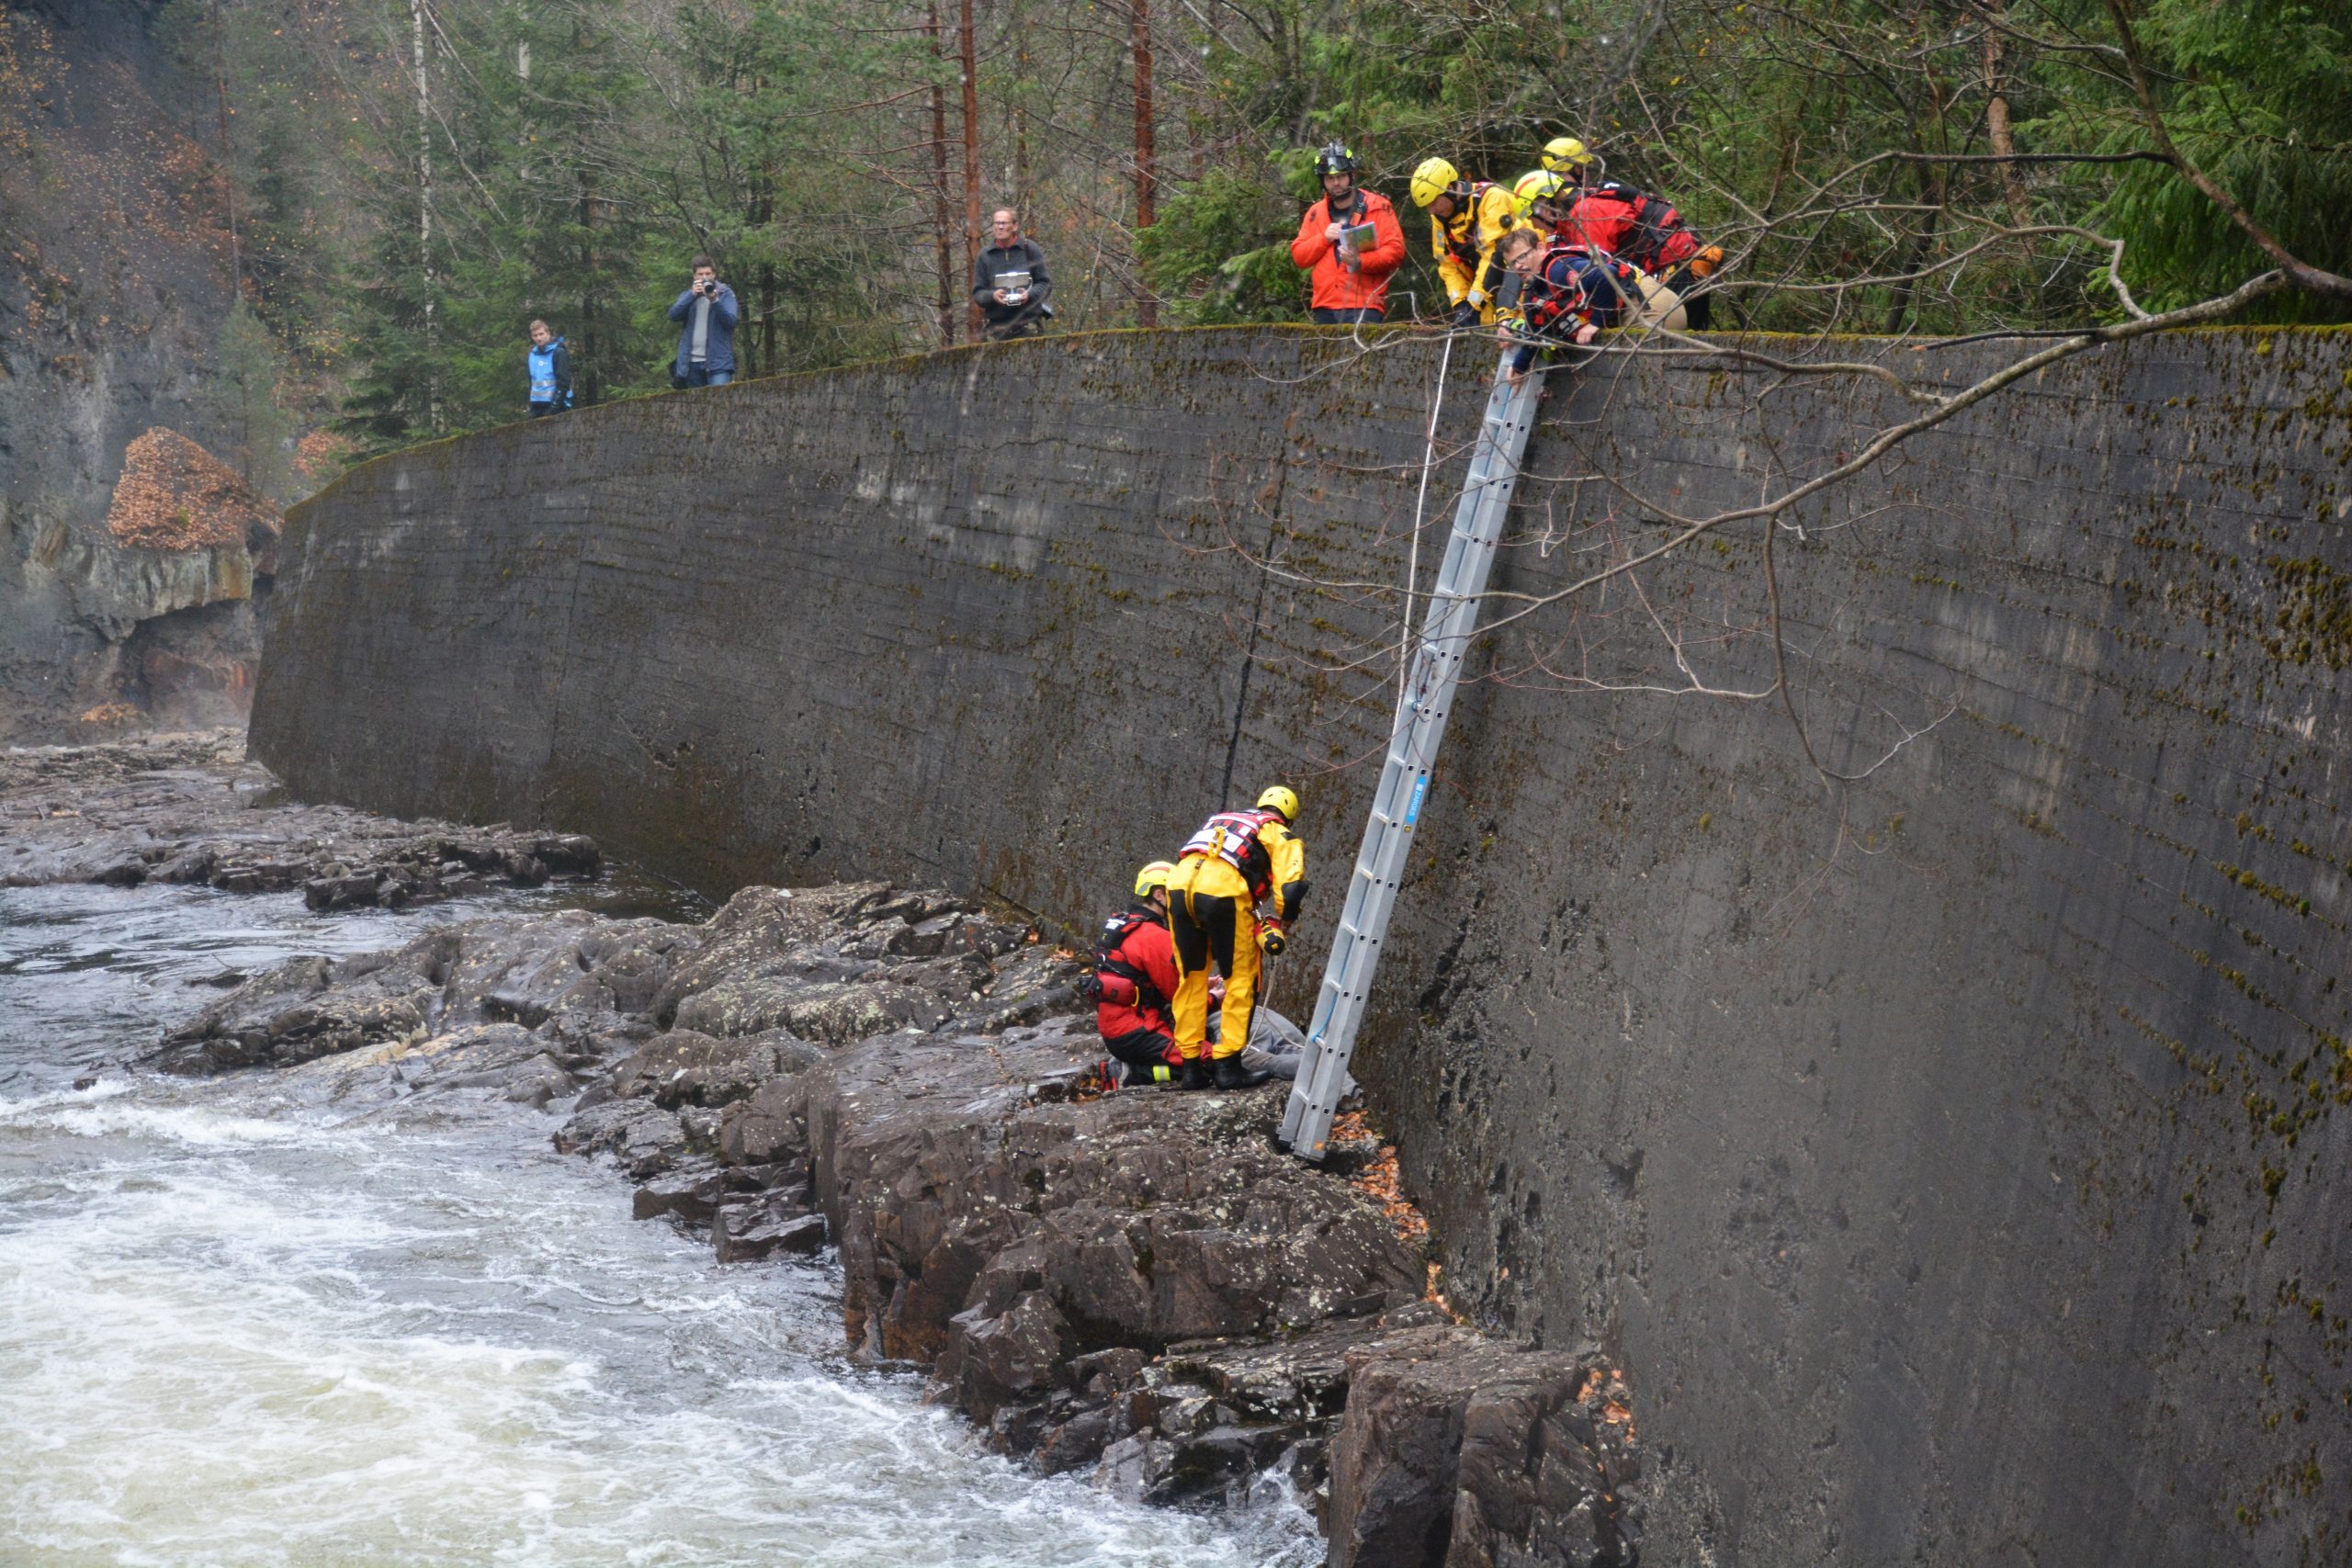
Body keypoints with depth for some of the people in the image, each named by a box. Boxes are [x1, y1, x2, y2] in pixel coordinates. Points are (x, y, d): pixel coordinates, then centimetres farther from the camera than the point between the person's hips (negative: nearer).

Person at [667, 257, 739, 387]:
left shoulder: (725, 293, 6)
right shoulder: (688, 295, 15)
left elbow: (731, 320, -8)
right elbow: (673, 315, -3)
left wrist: (714, 300, -21)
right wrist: (692, 295, -14)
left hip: (718, 362, -4)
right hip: (692, 362, 4)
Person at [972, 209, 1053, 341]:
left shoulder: (1029, 248, 5)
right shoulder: (985, 255, 8)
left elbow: (1045, 284, 7)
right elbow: (977, 294, 9)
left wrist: (1030, 294, -14)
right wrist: (992, 296, -14)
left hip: (1029, 325, -1)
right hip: (998, 325, 1)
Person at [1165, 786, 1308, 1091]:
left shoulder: (1219, 821, 36)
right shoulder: (1282, 836, 19)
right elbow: (1290, 887, 2)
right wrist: (1281, 926, 16)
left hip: (1179, 884, 5)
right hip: (1224, 891, -5)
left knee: (1191, 979, 17)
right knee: (1241, 980, 10)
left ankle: (1191, 1067, 19)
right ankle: (1227, 1064, 7)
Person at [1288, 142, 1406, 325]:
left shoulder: (1377, 207, 4)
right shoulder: (1316, 213, 18)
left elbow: (1395, 250, -5)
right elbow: (1298, 256, 14)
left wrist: (1360, 261, -20)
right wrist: (1324, 238, -4)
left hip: (1363, 308, -5)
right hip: (1325, 308, 5)